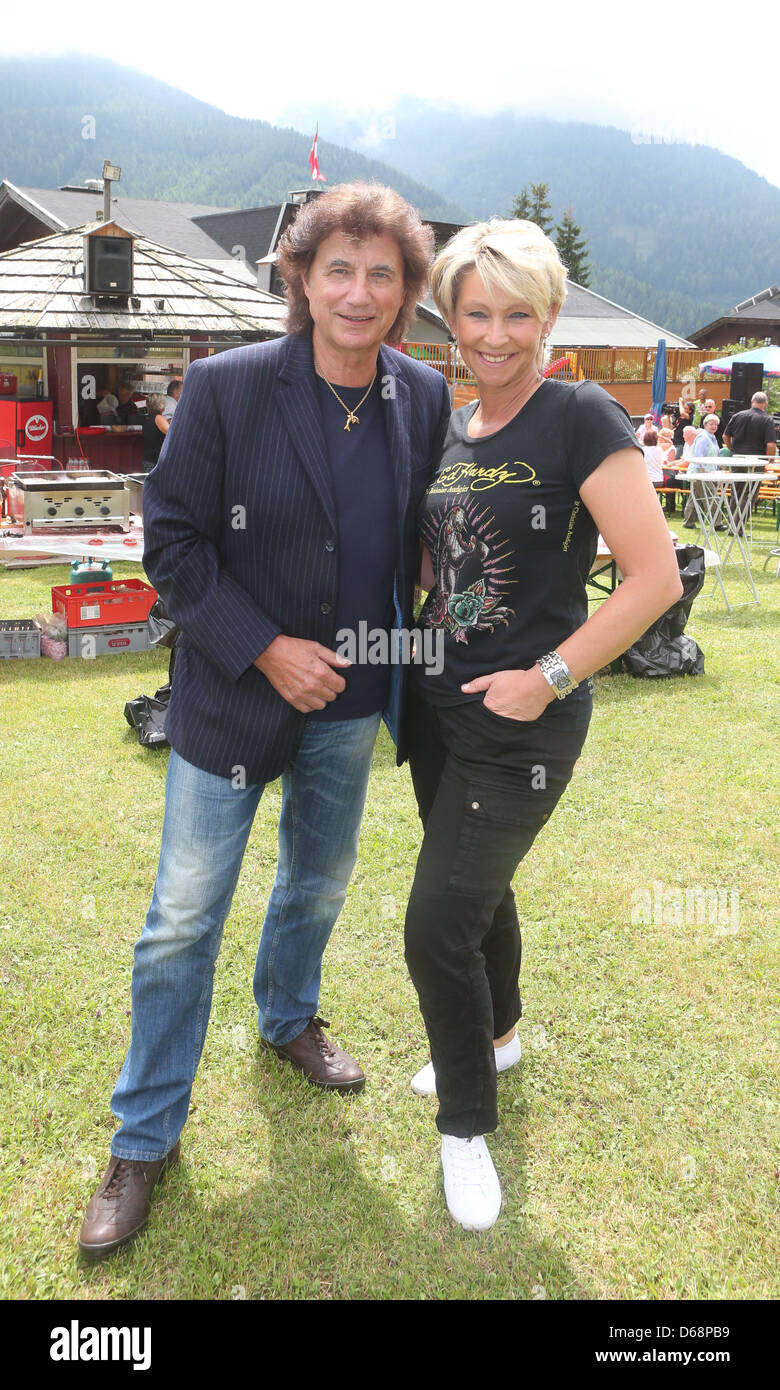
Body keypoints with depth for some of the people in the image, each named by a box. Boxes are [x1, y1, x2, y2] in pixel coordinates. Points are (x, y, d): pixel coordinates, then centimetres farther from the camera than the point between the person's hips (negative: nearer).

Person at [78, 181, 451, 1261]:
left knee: (318, 885, 23)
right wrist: (266, 648, -18)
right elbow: (172, 541, -12)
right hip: (232, 695, -4)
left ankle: (289, 1020, 53)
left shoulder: (425, 400, -3)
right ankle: (144, 1140, 23)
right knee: (183, 921, 4)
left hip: (350, 699, 4)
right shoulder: (226, 387, -15)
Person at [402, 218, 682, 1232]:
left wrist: (549, 677, -18)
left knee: (438, 926, -5)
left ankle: (468, 1126, 19)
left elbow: (656, 577, -19)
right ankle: (495, 1037, 48)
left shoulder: (581, 418, -14)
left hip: (522, 726, -7)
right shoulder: (451, 432, 8)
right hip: (438, 704, 7)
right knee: (478, 888, 22)